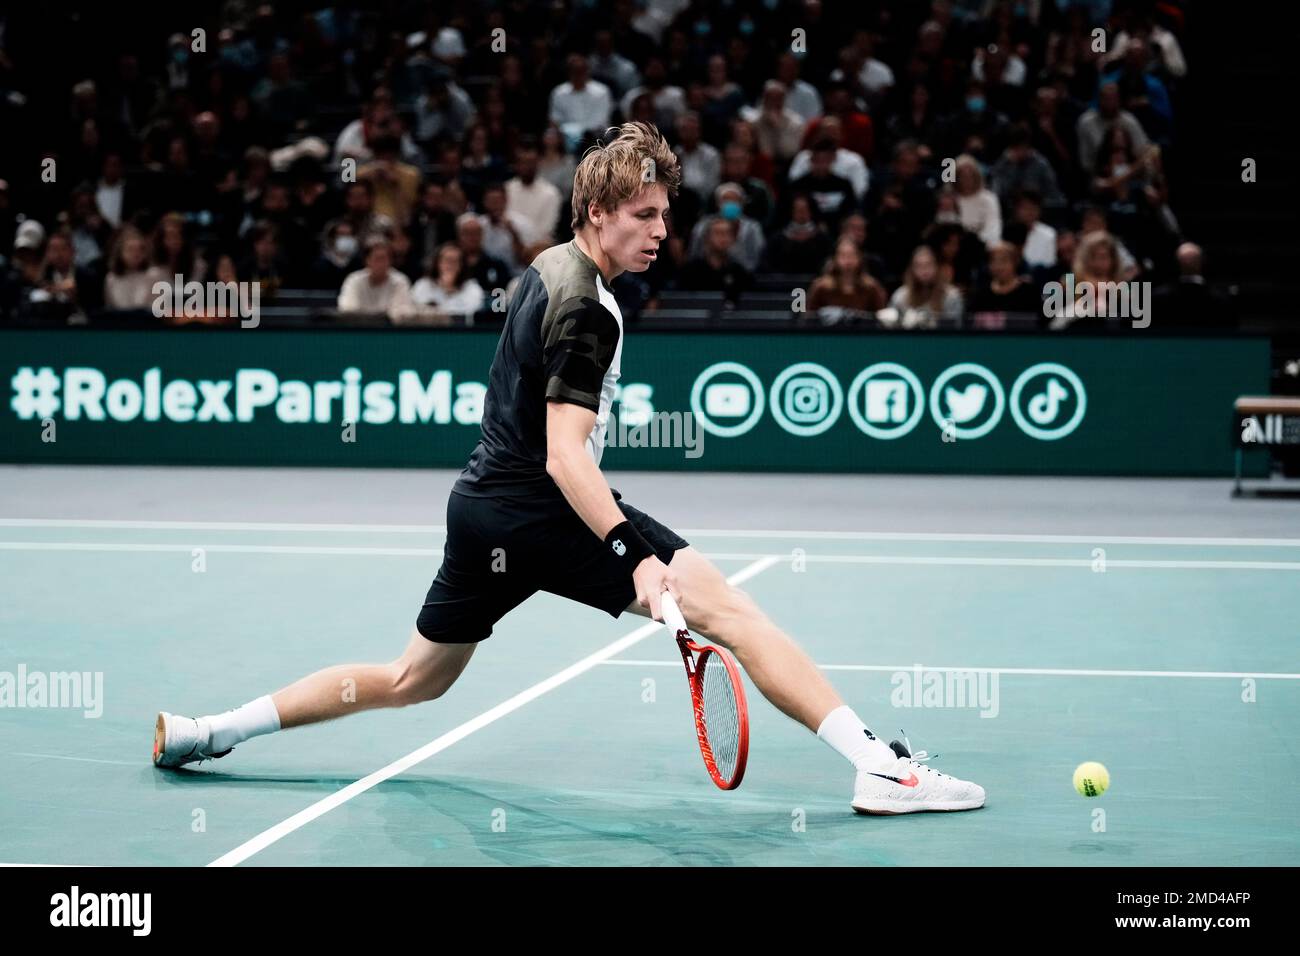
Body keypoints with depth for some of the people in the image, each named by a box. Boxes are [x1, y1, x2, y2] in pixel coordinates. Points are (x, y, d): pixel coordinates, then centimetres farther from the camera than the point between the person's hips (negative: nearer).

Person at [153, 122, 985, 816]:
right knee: (729, 608, -14)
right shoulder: (587, 310, -16)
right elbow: (565, 455, -26)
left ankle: (208, 733, 24)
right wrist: (636, 556, -36)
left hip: (484, 506, 10)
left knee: (414, 681, 22)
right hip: (543, 509, -10)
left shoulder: (547, 272, 13)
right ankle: (881, 766, -24)